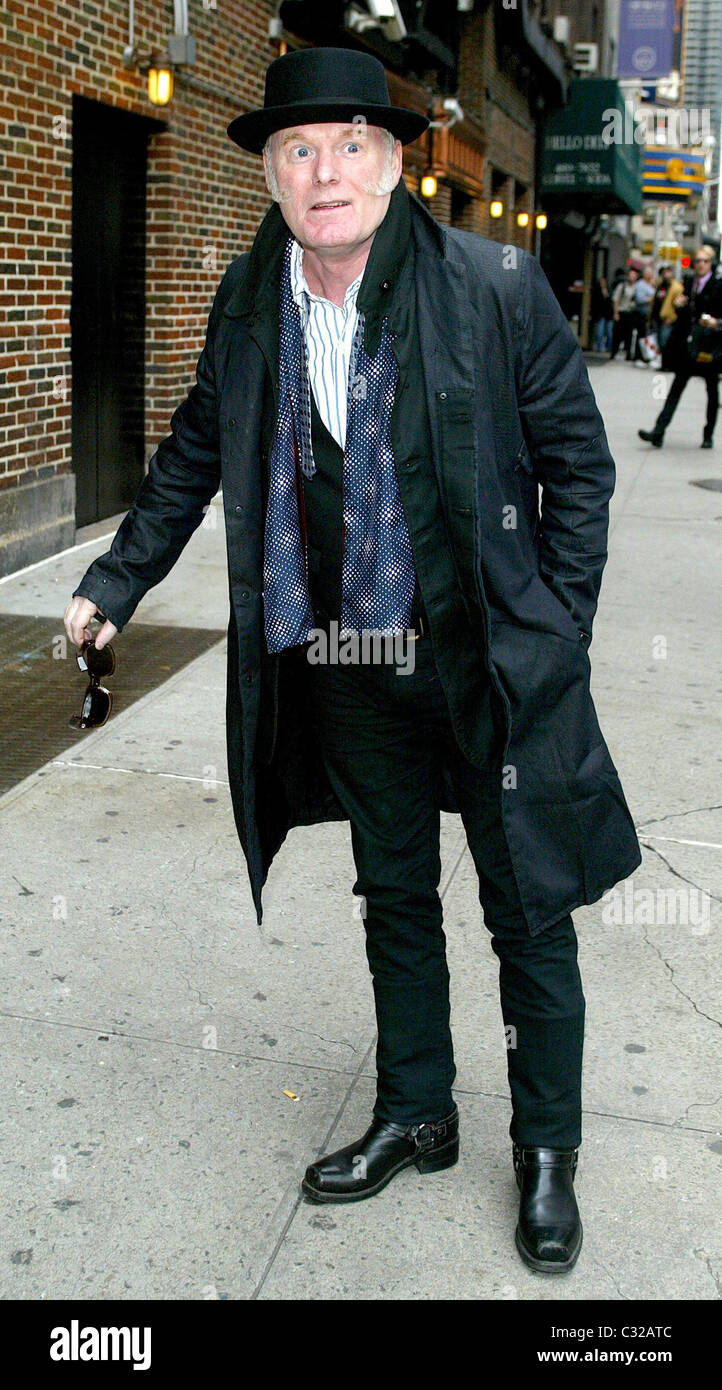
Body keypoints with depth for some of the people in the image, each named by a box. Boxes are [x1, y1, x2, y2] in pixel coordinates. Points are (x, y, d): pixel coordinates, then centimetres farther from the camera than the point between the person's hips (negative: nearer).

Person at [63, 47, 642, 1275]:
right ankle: (414, 1117, 37)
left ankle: (546, 1150, 28)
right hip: (345, 663, 4)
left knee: (529, 910, 7)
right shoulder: (248, 302, 0)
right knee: (394, 898, 17)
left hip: (487, 656, -3)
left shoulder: (497, 287, -12)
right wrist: (120, 578, 10)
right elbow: (197, 451, 13)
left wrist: (560, 627, -8)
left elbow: (577, 460, -5)